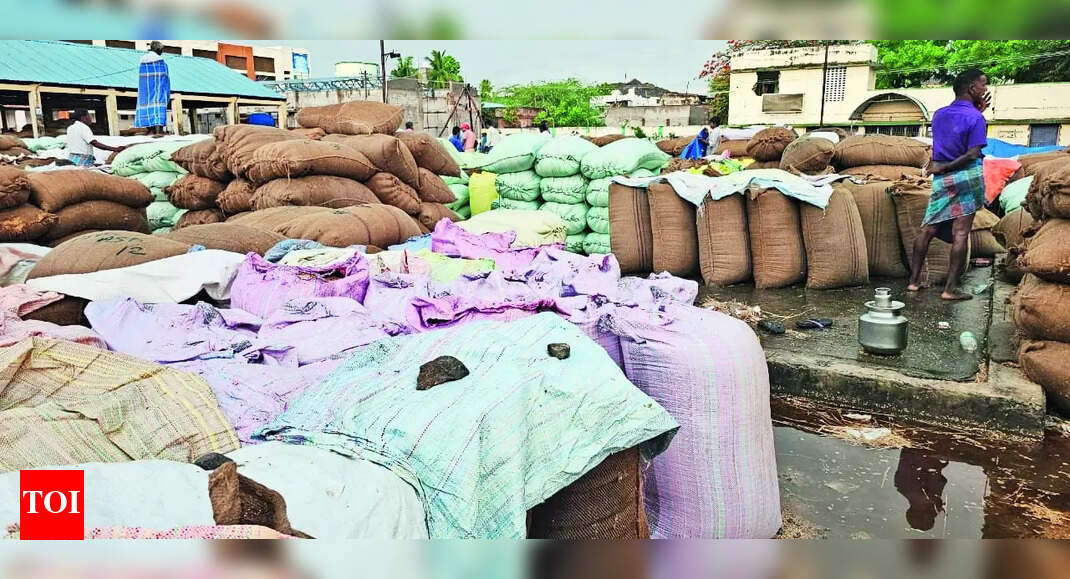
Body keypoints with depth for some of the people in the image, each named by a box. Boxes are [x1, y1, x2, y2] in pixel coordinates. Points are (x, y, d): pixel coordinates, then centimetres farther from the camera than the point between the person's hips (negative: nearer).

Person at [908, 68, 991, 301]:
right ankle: (950, 288, -3)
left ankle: (914, 280, 11)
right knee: (960, 234, -4)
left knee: (928, 229, 10)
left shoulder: (939, 115, 8)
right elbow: (973, 154, -17)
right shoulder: (975, 118, -10)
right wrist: (944, 168, -8)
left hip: (942, 178, 6)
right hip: (967, 177, -6)